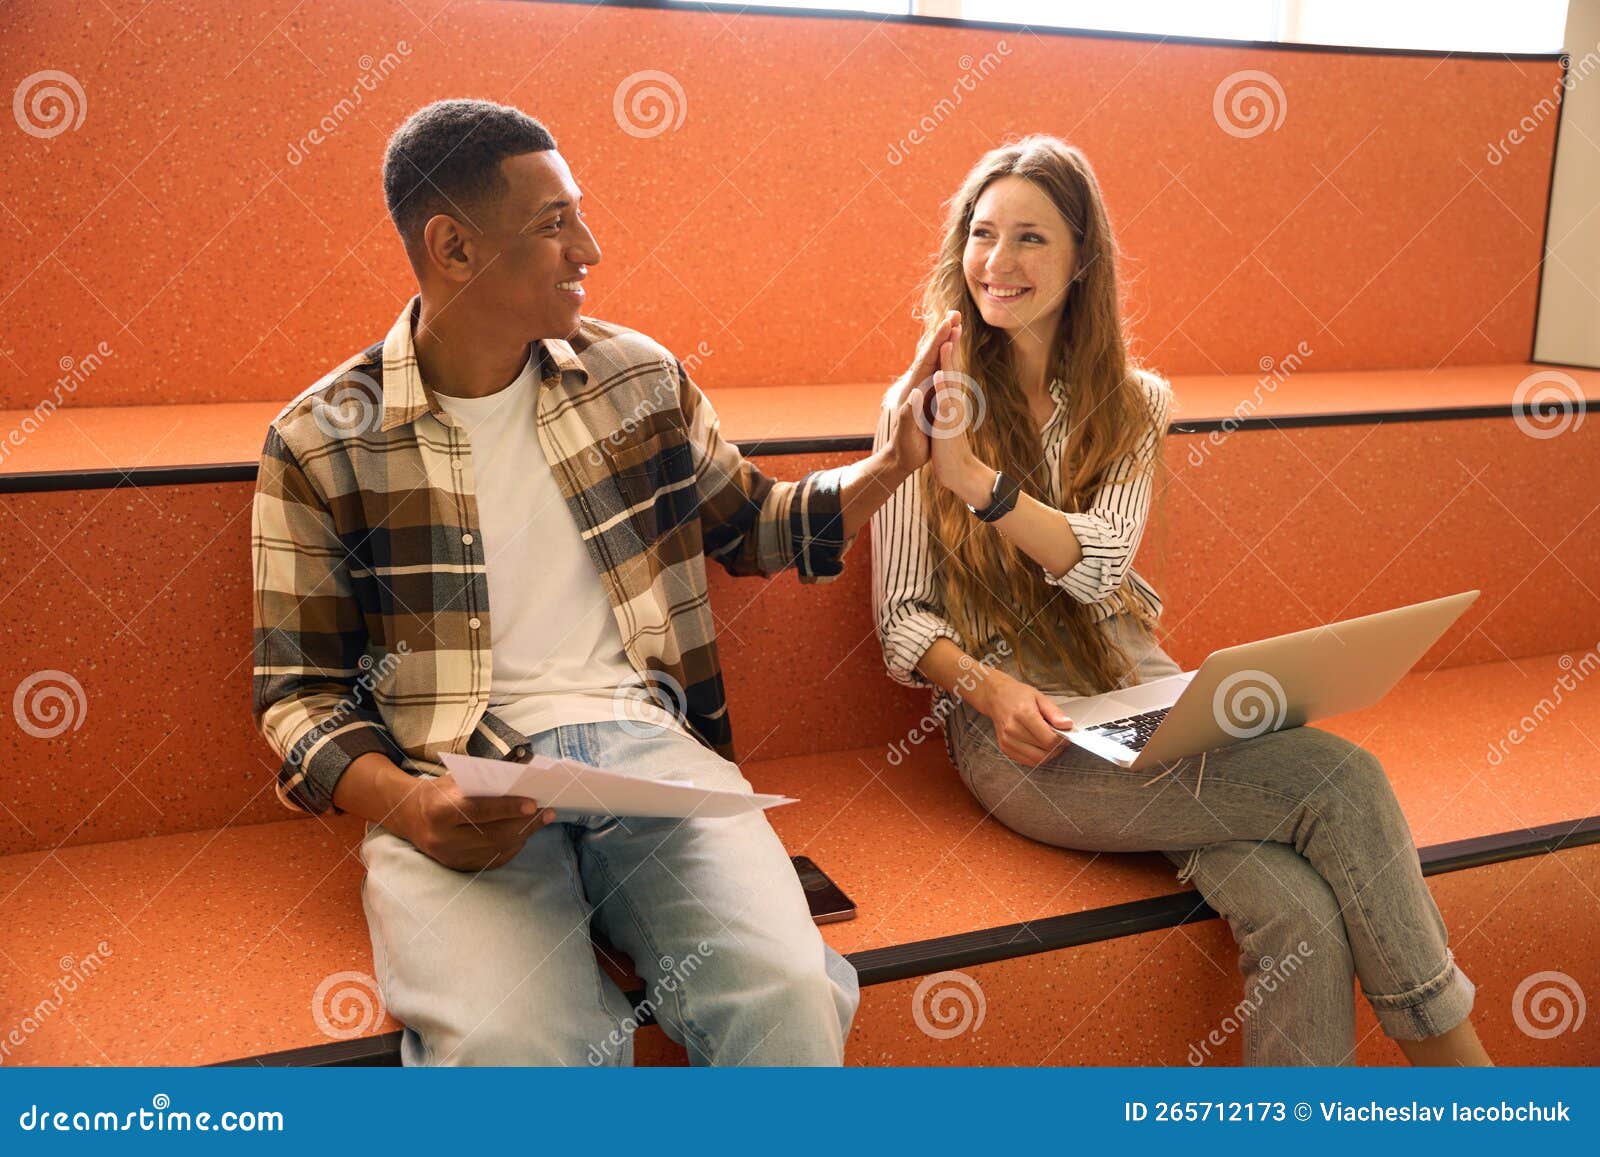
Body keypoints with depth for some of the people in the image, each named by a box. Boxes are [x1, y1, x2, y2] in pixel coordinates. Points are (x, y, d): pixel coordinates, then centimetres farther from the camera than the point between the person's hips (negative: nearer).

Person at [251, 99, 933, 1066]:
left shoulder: (640, 378, 11)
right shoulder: (320, 444, 1)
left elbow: (751, 529, 26)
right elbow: (299, 690, 4)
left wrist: (894, 465, 11)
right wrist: (407, 806, -16)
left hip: (646, 744, 3)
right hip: (458, 790, -2)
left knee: (788, 994, -25)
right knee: (510, 1042, -32)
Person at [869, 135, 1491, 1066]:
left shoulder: (1133, 404, 12)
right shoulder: (921, 407, 4)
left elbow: (1099, 562, -6)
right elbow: (902, 619, 2)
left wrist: (973, 476, -20)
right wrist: (987, 688, -18)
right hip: (1021, 730, -3)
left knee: (1305, 916, -26)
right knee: (1340, 780, -22)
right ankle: (1457, 1063, -7)